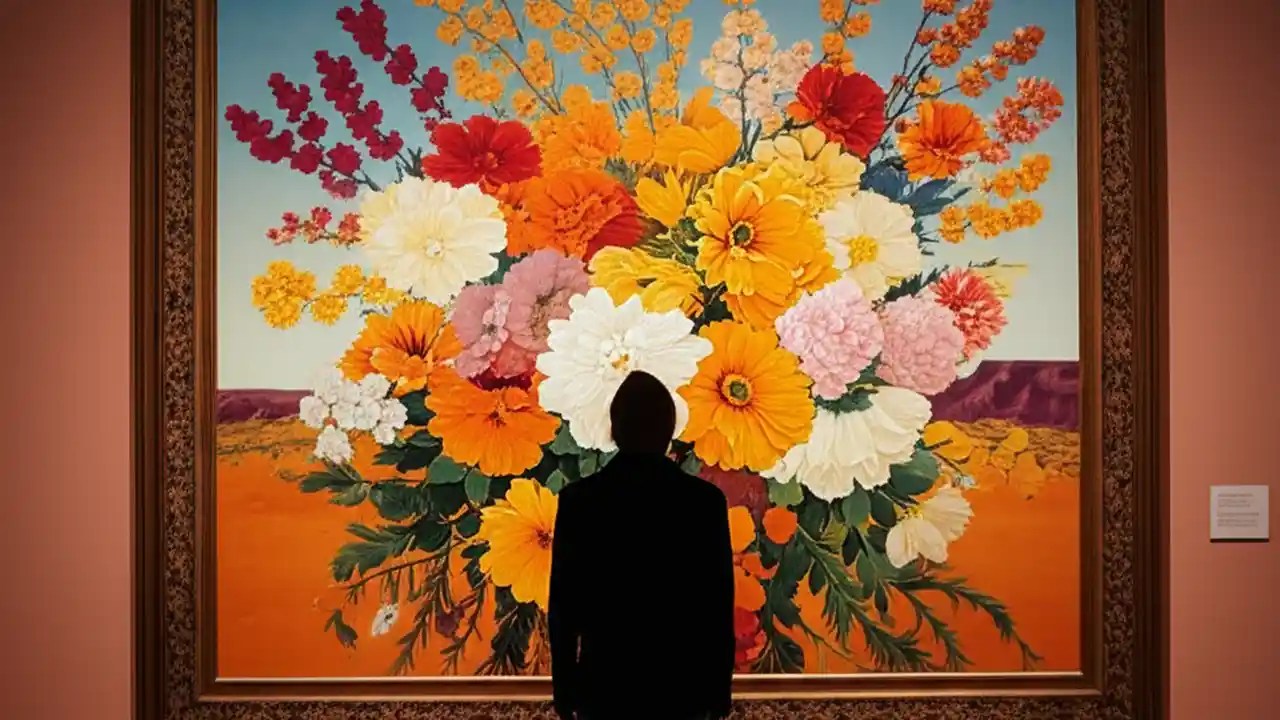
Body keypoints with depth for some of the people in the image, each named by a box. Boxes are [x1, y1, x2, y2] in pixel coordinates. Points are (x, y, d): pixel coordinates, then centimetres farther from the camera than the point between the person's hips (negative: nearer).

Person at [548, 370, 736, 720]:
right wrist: (720, 690, 7)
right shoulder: (706, 500, -8)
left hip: (604, 684, 0)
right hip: (682, 687, 0)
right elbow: (719, 603, -4)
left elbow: (563, 603, -3)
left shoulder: (578, 499, -7)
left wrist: (563, 689, 8)